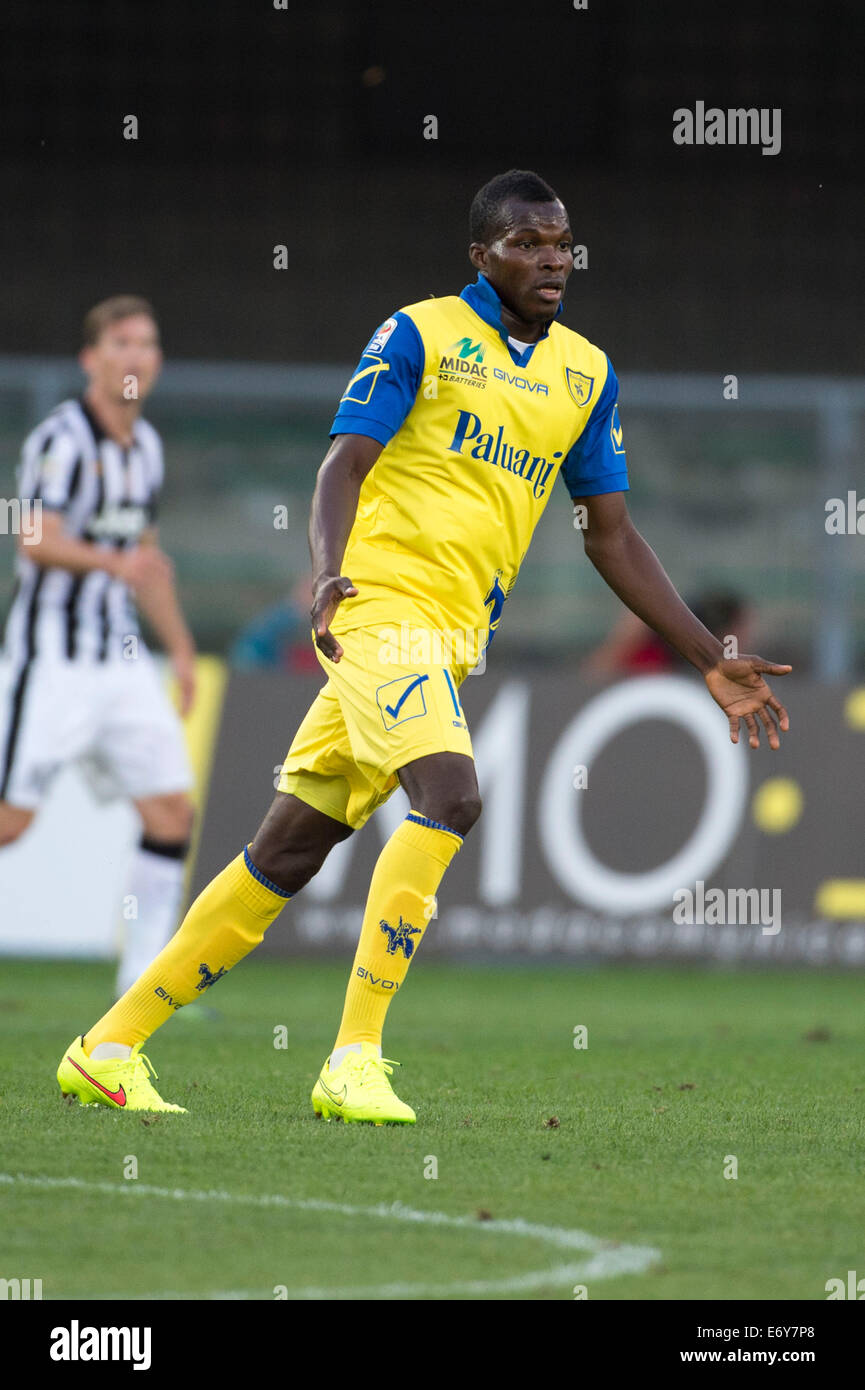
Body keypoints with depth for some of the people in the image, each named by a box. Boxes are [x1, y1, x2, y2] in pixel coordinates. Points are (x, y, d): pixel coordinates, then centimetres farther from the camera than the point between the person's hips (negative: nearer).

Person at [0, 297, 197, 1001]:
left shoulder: (146, 446, 13)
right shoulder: (63, 436, -12)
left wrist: (182, 651, 23)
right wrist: (112, 561, -39)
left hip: (120, 655, 7)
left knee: (172, 810, -1)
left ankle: (143, 981, 4)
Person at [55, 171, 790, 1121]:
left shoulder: (586, 374, 16)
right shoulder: (420, 334, -2)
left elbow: (612, 537, 20)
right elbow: (343, 466, -9)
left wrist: (710, 661, 16)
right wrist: (327, 573, -28)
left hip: (452, 637, 6)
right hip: (381, 605, -6)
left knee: (290, 851, 6)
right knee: (450, 795, -26)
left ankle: (110, 1048, 12)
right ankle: (354, 1060, -22)